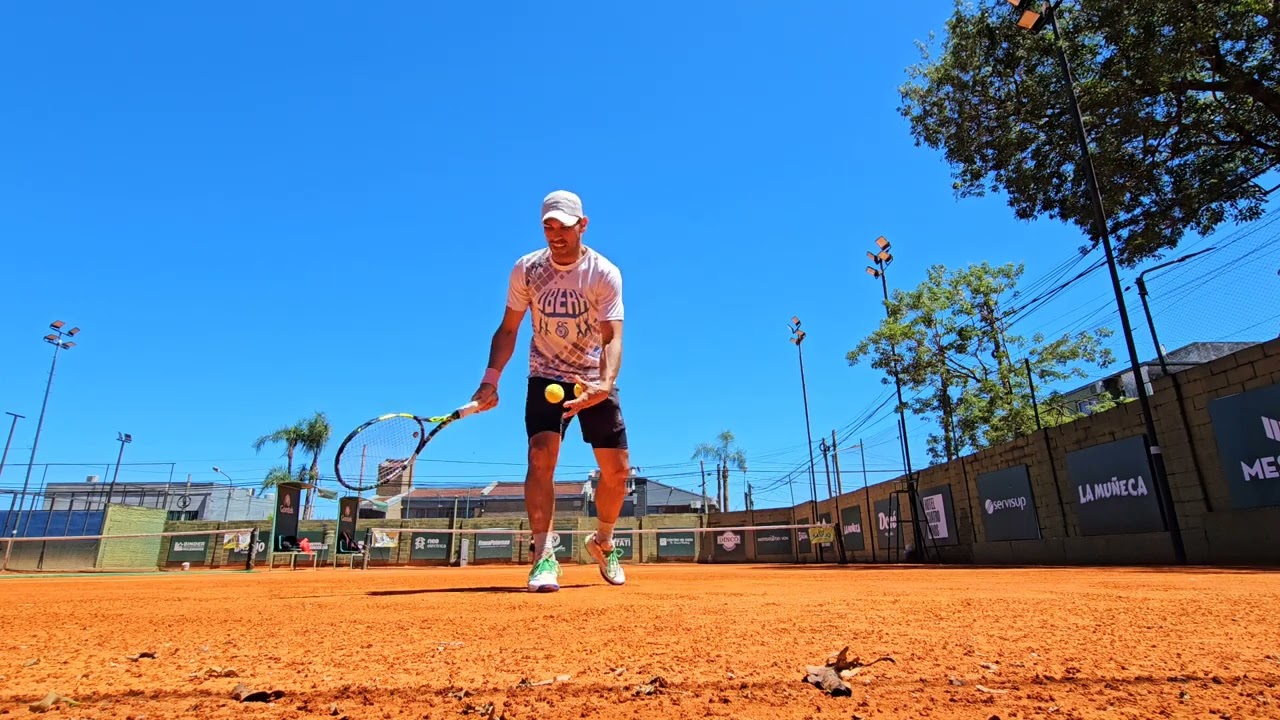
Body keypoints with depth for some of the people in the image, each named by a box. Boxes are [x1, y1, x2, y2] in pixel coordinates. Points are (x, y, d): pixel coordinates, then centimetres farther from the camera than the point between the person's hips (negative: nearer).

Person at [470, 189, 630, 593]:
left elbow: (612, 337, -23)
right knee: (541, 457, -21)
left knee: (617, 471, 0)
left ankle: (602, 542, 27)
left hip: (595, 381, 0)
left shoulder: (605, 274, -14)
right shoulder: (526, 269, -7)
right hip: (546, 376, 1)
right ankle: (544, 556, -13)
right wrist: (491, 378, -11)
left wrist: (605, 384, -41)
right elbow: (508, 329, 1)